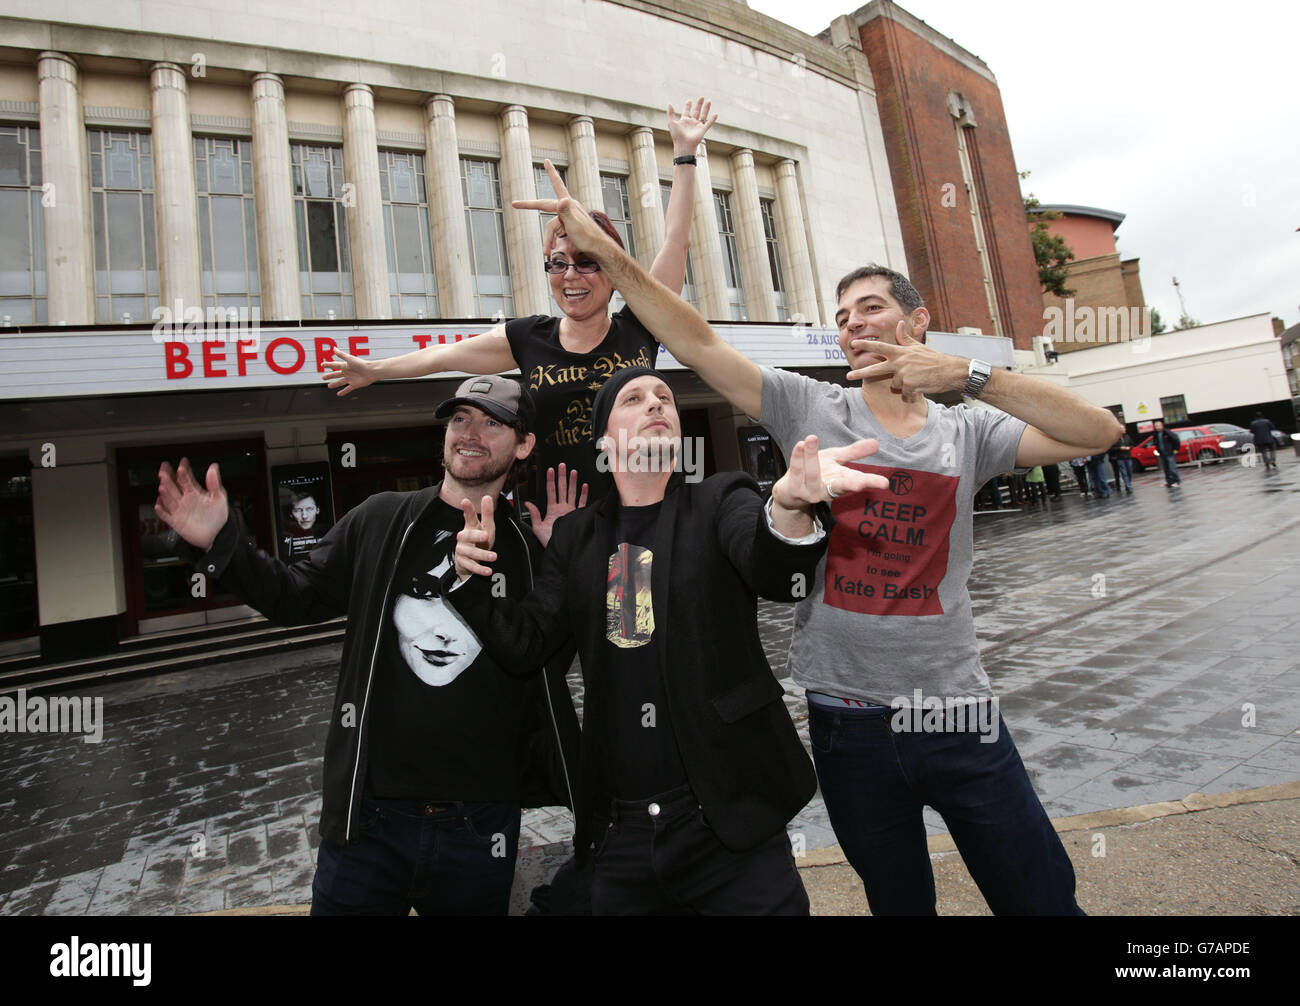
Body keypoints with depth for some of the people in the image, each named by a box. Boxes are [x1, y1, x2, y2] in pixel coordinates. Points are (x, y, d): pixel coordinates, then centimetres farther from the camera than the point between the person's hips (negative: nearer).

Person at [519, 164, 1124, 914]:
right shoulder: (811, 410, -1)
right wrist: (607, 252, -11)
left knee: (1043, 898, 14)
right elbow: (699, 343, -7)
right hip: (848, 719, 0)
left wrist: (967, 373, -19)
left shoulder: (967, 434, 2)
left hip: (957, 712, 1)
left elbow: (1099, 432, -10)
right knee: (899, 901, 20)